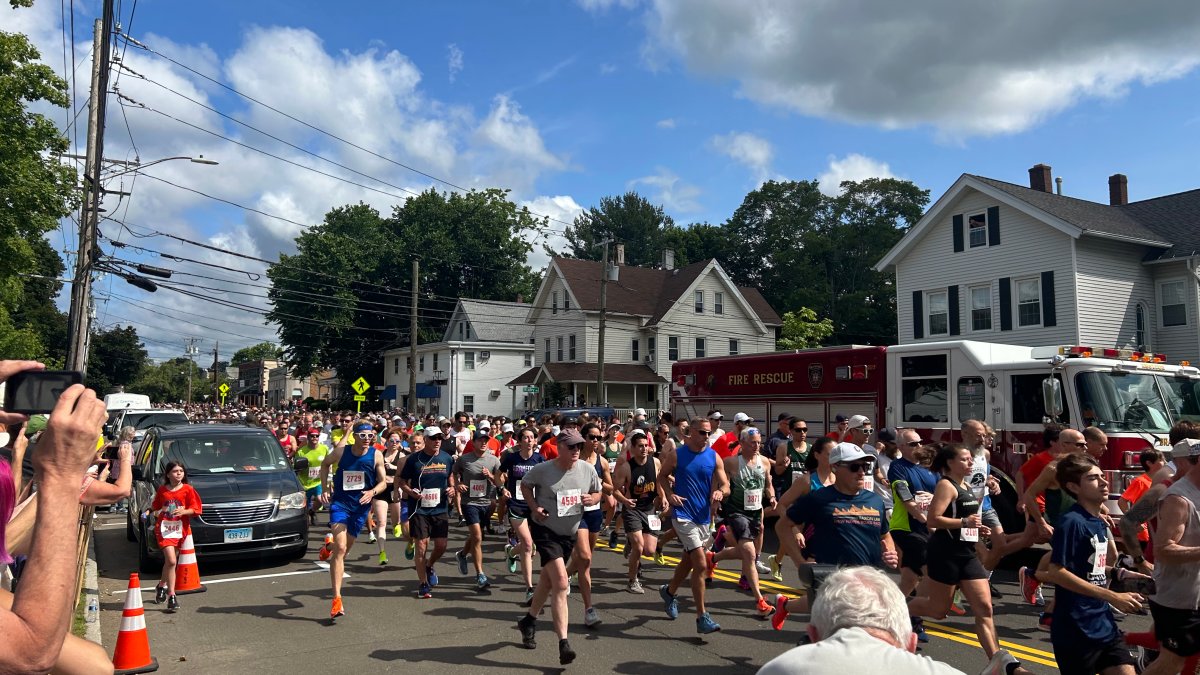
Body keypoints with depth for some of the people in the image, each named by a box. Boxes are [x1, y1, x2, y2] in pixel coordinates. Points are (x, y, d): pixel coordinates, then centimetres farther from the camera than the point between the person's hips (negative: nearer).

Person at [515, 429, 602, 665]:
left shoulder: (588, 470, -7)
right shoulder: (543, 470, -16)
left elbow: (598, 493, 8)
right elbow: (525, 485, 2)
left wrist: (592, 499, -14)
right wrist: (535, 506, -11)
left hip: (569, 533, 5)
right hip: (545, 530, -5)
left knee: (547, 581, 21)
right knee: (561, 583, -18)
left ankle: (529, 621, 46)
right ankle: (563, 643, -15)